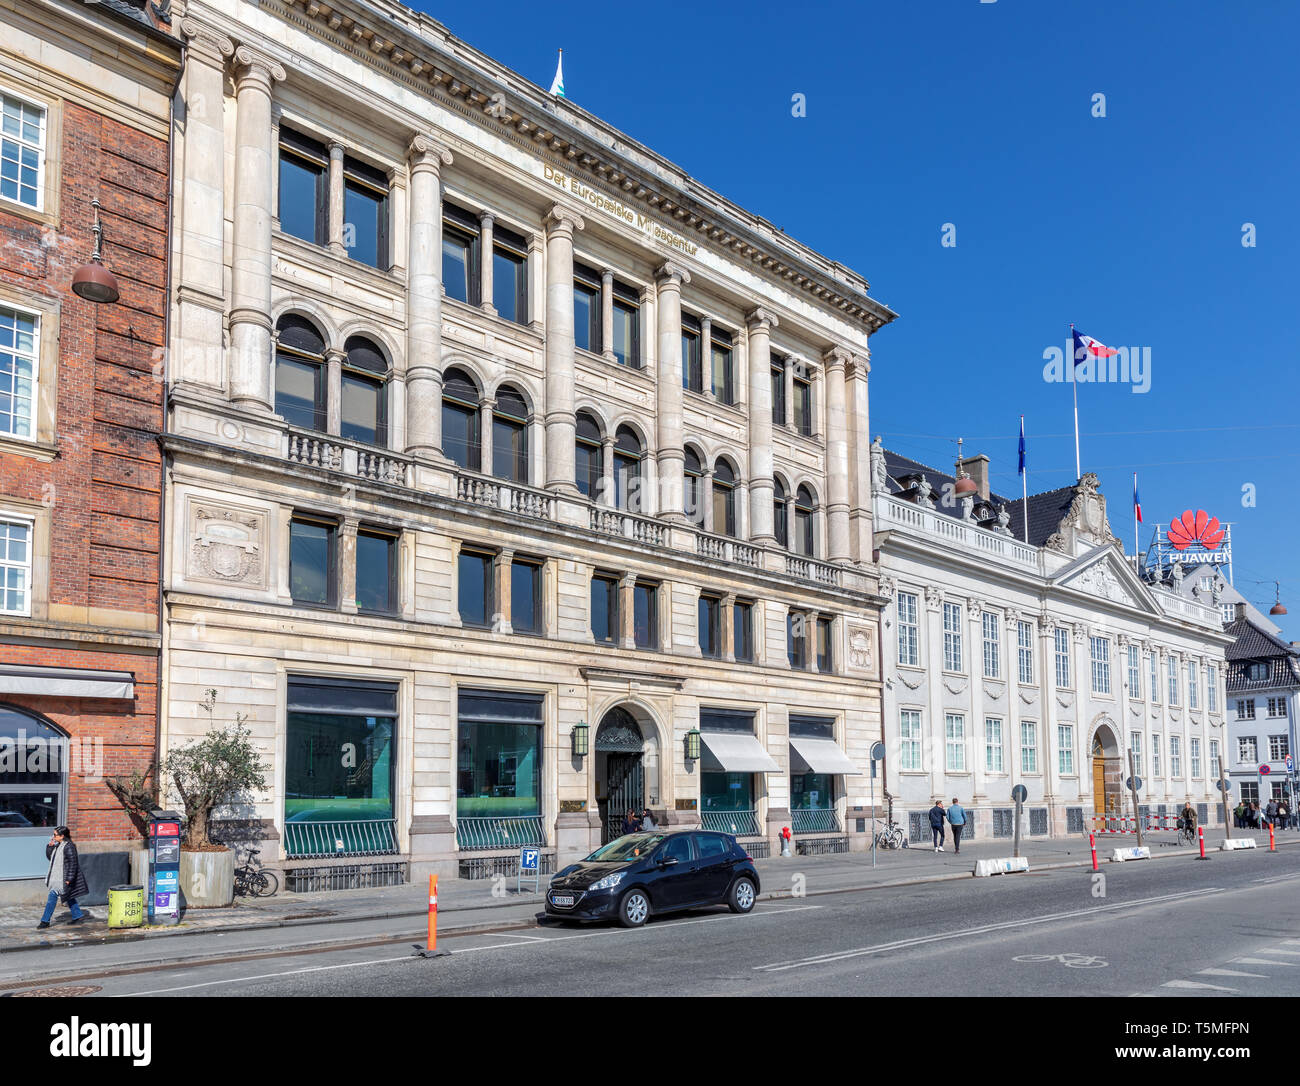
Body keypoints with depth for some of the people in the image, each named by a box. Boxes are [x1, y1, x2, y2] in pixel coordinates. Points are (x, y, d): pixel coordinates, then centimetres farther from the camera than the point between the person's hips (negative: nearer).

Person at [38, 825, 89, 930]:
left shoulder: (69, 847, -20)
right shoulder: (58, 845, 9)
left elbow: (73, 863, -21)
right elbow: (49, 857, 16)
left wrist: (69, 879, -23)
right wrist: (50, 846, 0)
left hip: (63, 878, -10)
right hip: (57, 876, 10)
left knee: (53, 895, -8)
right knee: (68, 897, 17)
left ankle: (45, 921, -2)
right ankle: (78, 915, 27)